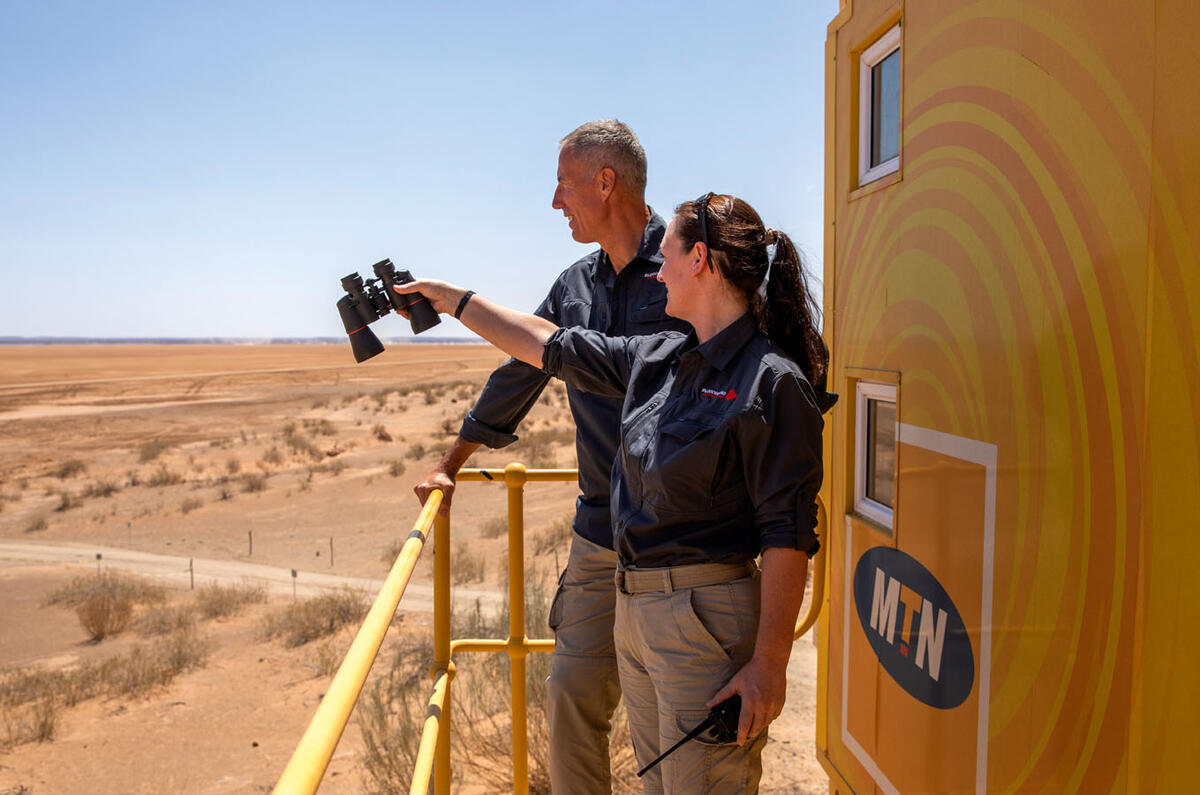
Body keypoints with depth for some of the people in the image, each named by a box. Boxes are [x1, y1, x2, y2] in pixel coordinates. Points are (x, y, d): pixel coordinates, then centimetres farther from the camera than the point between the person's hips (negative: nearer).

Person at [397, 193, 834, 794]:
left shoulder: (773, 381, -15)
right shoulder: (657, 359, 8)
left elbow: (788, 533, -17)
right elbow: (552, 346, 19)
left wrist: (768, 664, -18)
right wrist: (453, 299, 25)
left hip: (708, 616, -8)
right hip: (632, 608, 8)